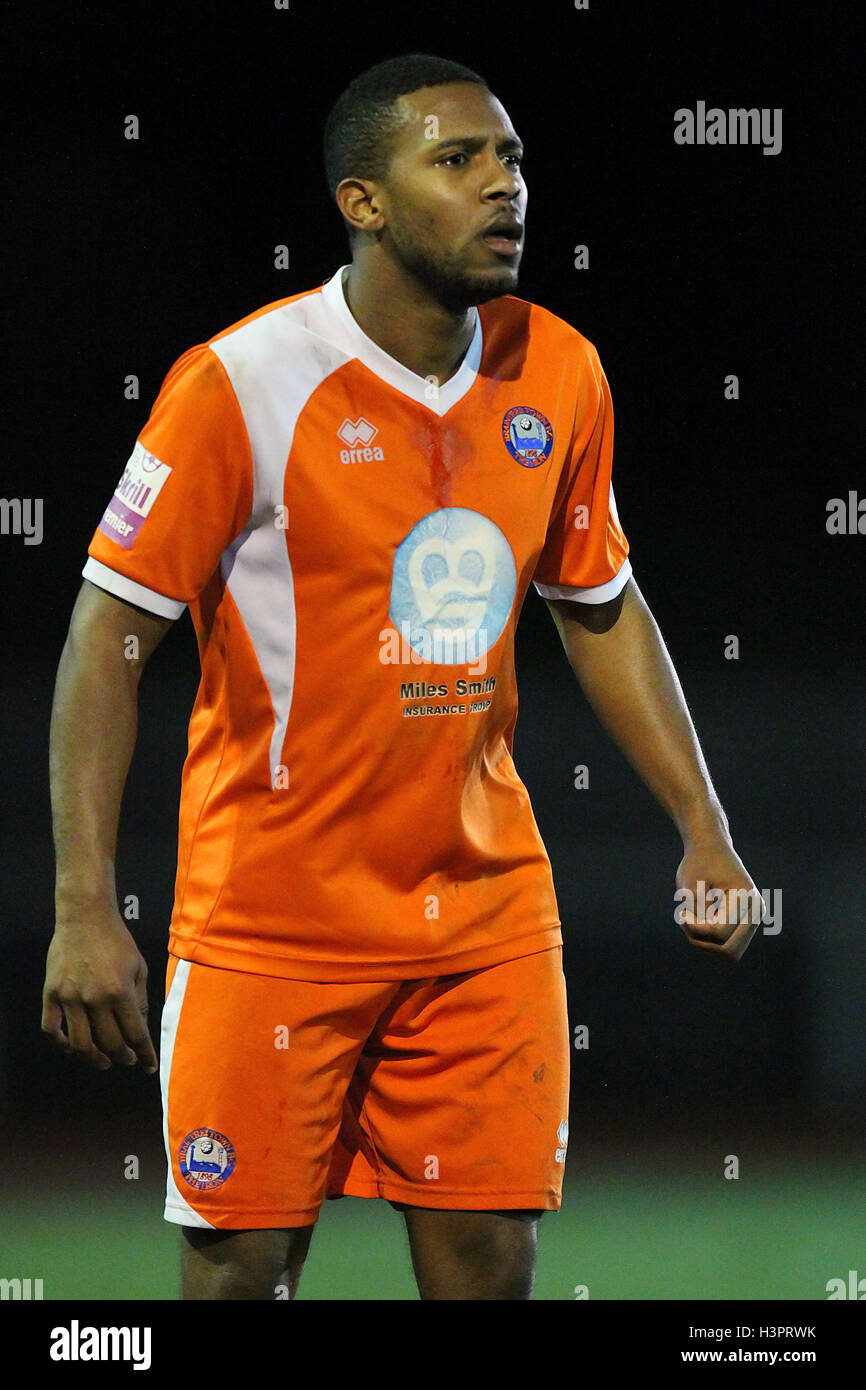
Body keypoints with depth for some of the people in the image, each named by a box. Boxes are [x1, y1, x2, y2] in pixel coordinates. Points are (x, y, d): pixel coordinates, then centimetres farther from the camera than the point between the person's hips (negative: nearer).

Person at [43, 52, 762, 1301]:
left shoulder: (558, 376, 3)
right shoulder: (242, 384, -13)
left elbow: (599, 609, 17)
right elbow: (111, 635, -10)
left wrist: (703, 831, 12)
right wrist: (85, 910, -16)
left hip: (487, 906, 4)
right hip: (270, 911, -4)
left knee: (490, 1264, 2)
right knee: (242, 1263, -2)